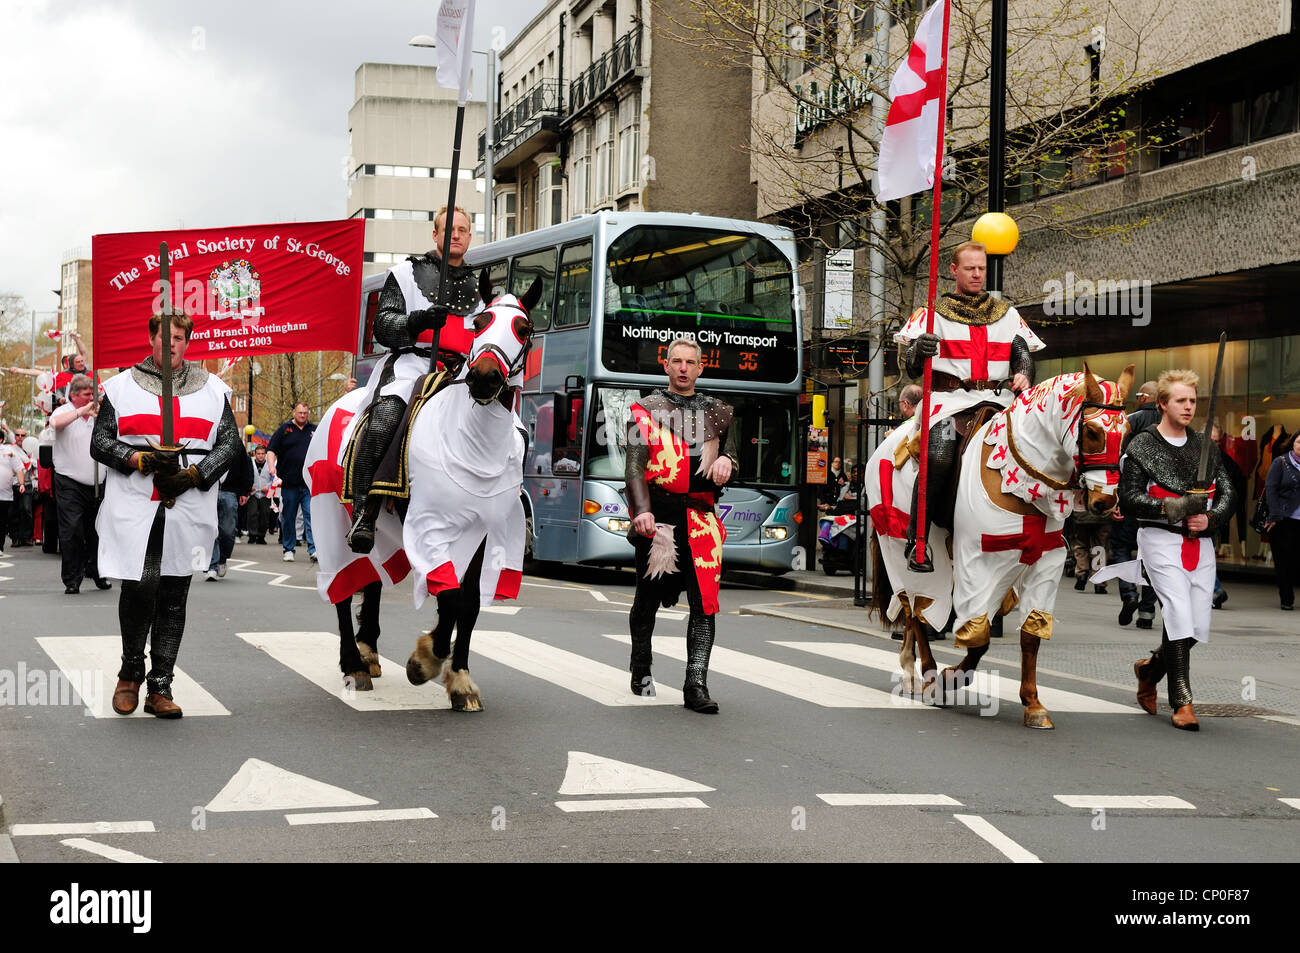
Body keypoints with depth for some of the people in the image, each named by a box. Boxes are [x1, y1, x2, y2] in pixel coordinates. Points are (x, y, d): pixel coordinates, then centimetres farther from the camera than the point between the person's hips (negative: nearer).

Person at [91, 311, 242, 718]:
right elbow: (100, 441, 7)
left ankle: (160, 688, 8)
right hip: (134, 512, -1)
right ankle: (130, 673, 15)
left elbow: (230, 443, 9)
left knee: (173, 600, 2)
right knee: (138, 591, -8)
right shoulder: (121, 386, 11)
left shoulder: (213, 390, 13)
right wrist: (139, 460, -11)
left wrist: (193, 475, -7)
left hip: (187, 512, 1)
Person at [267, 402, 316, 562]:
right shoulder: (284, 429, 7)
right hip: (289, 483, 0)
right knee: (288, 517, 6)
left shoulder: (315, 430, 13)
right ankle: (288, 549, 15)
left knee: (311, 515, -9)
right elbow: (271, 450, 3)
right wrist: (272, 467, -12)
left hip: (310, 483, 0)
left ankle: (313, 549, -13)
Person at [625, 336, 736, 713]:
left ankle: (696, 685, -10)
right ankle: (641, 671, 30)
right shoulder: (646, 409, 5)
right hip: (657, 516, -2)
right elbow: (634, 466, -4)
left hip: (701, 517, 2)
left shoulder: (717, 412, 16)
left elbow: (730, 456, 22)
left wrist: (726, 461, -4)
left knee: (704, 603, -8)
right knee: (648, 597, 10)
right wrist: (642, 510, -18)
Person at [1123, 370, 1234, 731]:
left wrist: (1210, 518, -10)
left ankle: (1151, 668, 32)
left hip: (1201, 543, 5)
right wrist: (1167, 507, -21)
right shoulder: (1142, 446, -2)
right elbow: (1129, 496, -7)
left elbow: (1228, 492, 10)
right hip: (1160, 539, -5)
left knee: (1198, 626, 5)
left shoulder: (1206, 447, 13)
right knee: (1179, 614, -16)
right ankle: (1182, 702, -11)